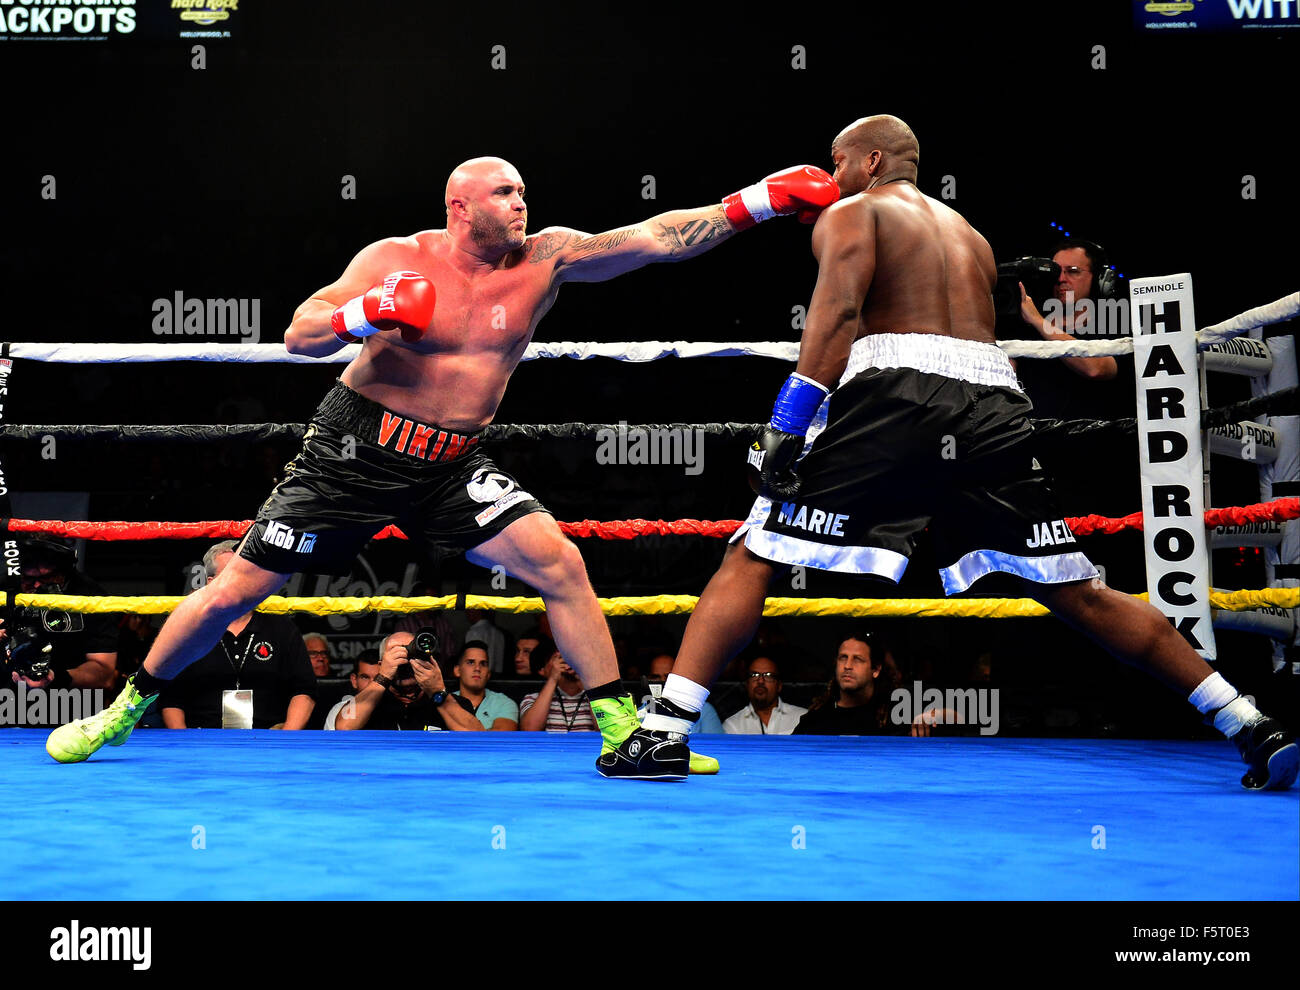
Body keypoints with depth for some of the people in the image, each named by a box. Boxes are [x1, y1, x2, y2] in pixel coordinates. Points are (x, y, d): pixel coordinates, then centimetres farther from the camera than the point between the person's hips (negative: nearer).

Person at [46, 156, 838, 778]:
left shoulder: (546, 259, -3)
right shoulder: (396, 261, -9)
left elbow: (658, 238, -12)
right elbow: (299, 336, -10)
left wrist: (757, 202, -22)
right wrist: (364, 313, -30)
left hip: (453, 466, 2)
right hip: (357, 452, -2)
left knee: (558, 561, -18)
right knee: (237, 591, -1)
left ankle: (620, 735, -11)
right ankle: (127, 709, 19)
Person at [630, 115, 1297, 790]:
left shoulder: (851, 212, 14)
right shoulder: (968, 233, 33)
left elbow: (838, 308, -6)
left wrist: (786, 425, -13)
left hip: (894, 393, -5)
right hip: (993, 401, 5)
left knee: (752, 557, 0)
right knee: (1078, 596, 11)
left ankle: (664, 730, -13)